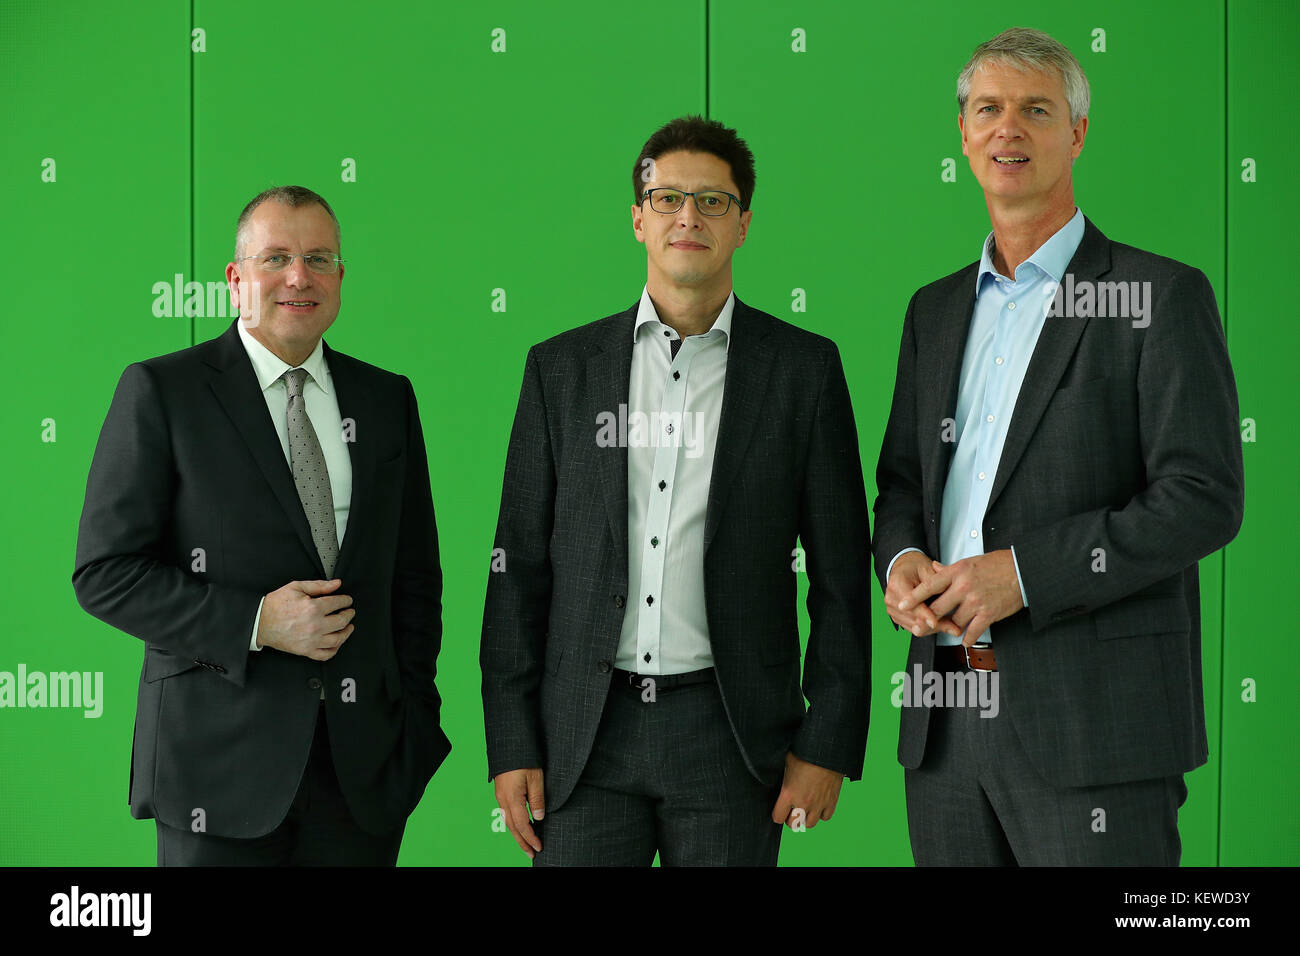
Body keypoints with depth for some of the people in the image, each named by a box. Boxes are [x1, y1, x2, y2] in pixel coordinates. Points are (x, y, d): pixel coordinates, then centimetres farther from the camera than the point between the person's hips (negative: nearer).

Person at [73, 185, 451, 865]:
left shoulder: (387, 400, 12)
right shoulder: (160, 392, -1)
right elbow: (104, 572, -6)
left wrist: (415, 722, 6)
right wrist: (256, 623, -15)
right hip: (220, 758, -3)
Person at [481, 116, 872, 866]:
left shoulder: (804, 368, 3)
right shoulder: (562, 368, 7)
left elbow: (841, 571, 3)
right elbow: (520, 565, 7)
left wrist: (829, 742, -3)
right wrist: (512, 743, 1)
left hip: (732, 734, -1)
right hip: (587, 734, 1)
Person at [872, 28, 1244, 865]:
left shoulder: (1163, 296, -2)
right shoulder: (936, 310, 17)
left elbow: (1204, 499, -10)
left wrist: (1022, 572, -17)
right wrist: (902, 560, -1)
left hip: (1094, 726, -5)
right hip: (946, 723, 6)